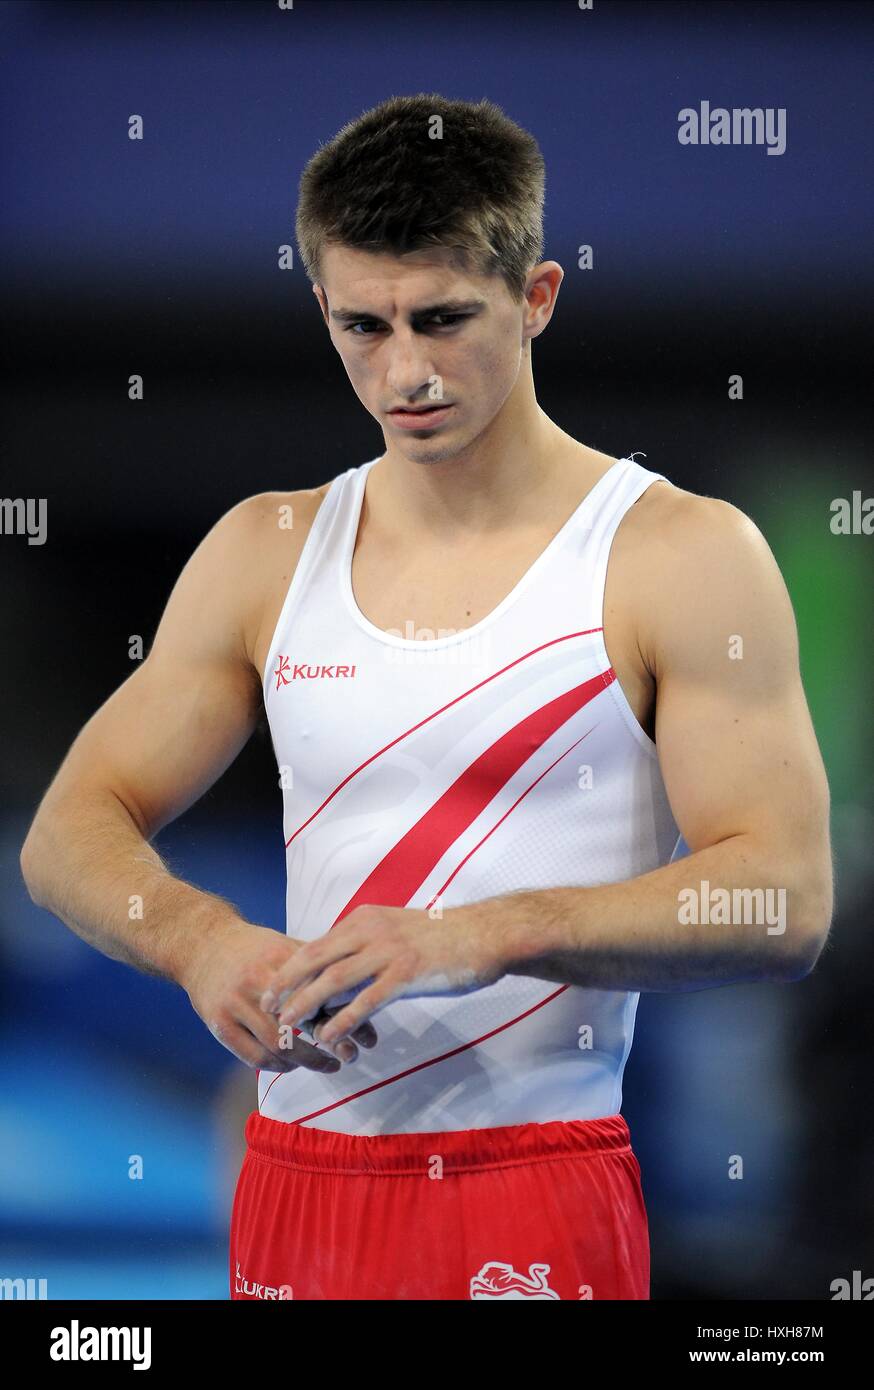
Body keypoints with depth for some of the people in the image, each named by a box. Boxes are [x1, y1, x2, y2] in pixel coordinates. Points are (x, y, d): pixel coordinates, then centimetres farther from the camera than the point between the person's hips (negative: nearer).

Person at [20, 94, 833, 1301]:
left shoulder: (682, 557, -5)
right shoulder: (265, 554, 9)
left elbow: (784, 902, -14)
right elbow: (70, 834, 8)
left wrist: (488, 936, -26)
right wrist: (202, 940, -14)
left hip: (535, 1198, -4)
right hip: (296, 1186, 4)